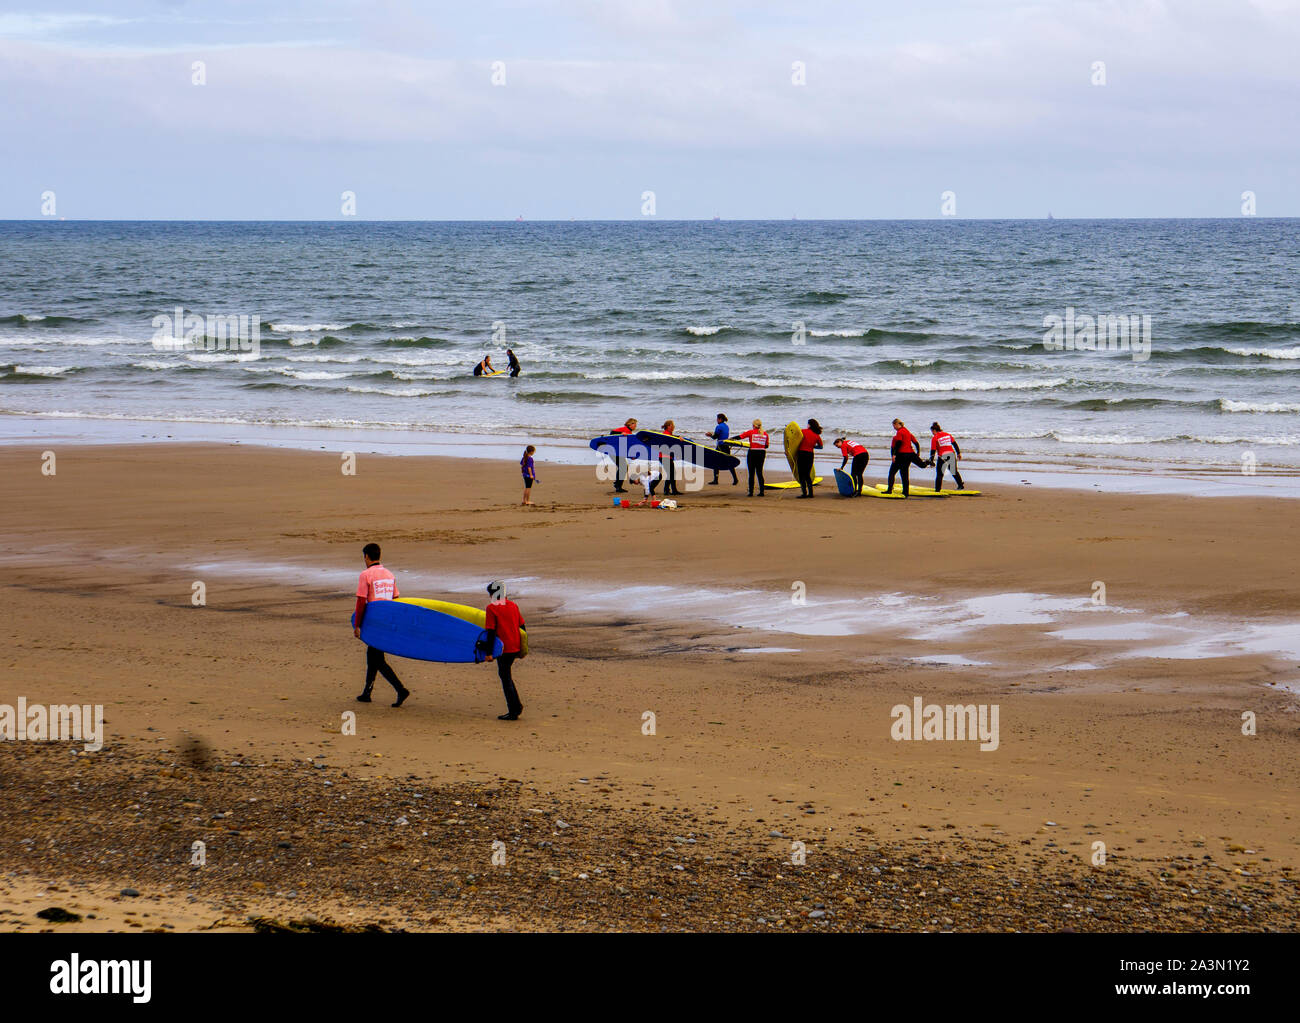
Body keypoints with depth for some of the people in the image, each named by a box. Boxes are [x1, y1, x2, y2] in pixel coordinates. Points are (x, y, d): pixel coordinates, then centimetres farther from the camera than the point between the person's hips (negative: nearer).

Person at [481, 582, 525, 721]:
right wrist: (522, 649, 24)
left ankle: (513, 712, 2)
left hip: (504, 649, -7)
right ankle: (516, 706, 15)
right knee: (506, 676, 20)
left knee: (505, 678, 2)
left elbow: (491, 631, -13)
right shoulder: (513, 605, 11)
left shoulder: (492, 608, -9)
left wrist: (489, 653, -11)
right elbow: (522, 627, 15)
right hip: (516, 647, 7)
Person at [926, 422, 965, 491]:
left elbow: (933, 451, -4)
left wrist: (931, 461, -1)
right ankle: (961, 485, 23)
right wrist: (958, 453, 25)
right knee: (954, 471, 21)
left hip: (943, 456, -5)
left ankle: (938, 489, -2)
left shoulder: (934, 438, -1)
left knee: (939, 473, 2)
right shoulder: (948, 434, 14)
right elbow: (954, 444, 17)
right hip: (952, 454, 5)